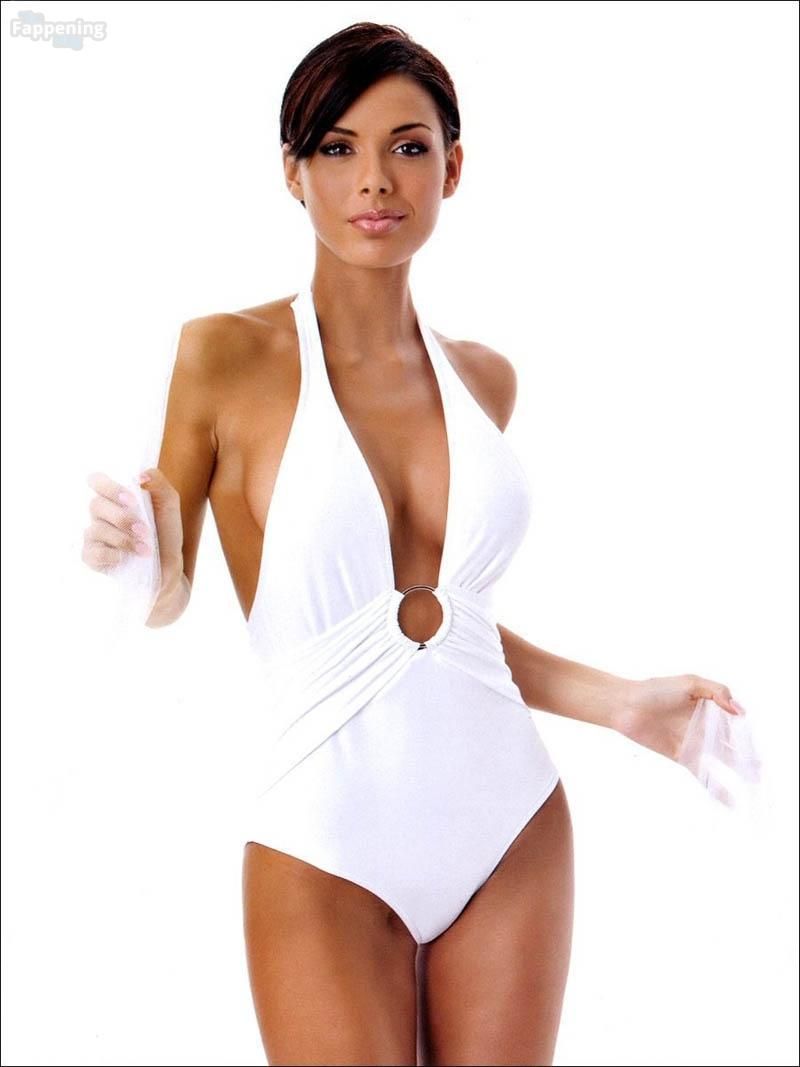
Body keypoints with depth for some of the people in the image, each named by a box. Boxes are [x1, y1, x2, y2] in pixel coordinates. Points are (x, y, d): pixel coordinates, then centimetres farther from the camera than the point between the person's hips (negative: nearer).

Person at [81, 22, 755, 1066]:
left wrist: (619, 702, 11)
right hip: (330, 852, -4)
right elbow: (167, 598, 0)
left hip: (513, 828, 4)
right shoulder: (228, 355, -7)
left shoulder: (484, 378, 6)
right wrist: (147, 562, -22)